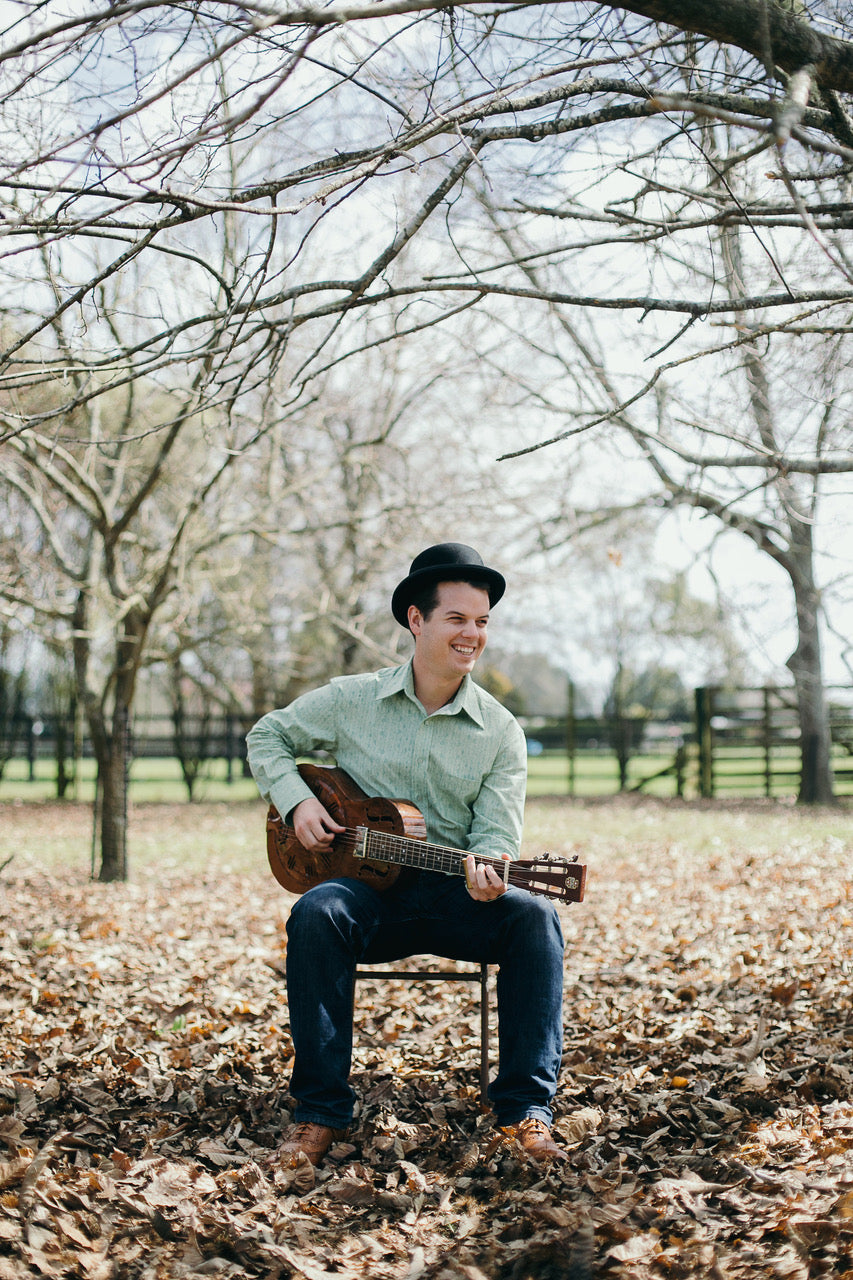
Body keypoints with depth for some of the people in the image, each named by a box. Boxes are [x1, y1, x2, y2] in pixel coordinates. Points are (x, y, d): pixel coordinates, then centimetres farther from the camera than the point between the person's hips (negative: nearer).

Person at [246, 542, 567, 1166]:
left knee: (534, 917, -29)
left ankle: (525, 1107, -23)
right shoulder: (352, 699, 3)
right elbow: (269, 735, 14)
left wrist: (485, 872, -29)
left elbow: (498, 833, -4)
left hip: (454, 894, 1)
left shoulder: (502, 732, 3)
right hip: (364, 886, 0)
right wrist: (296, 799, -5)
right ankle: (321, 1110, -25)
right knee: (316, 913, -35)